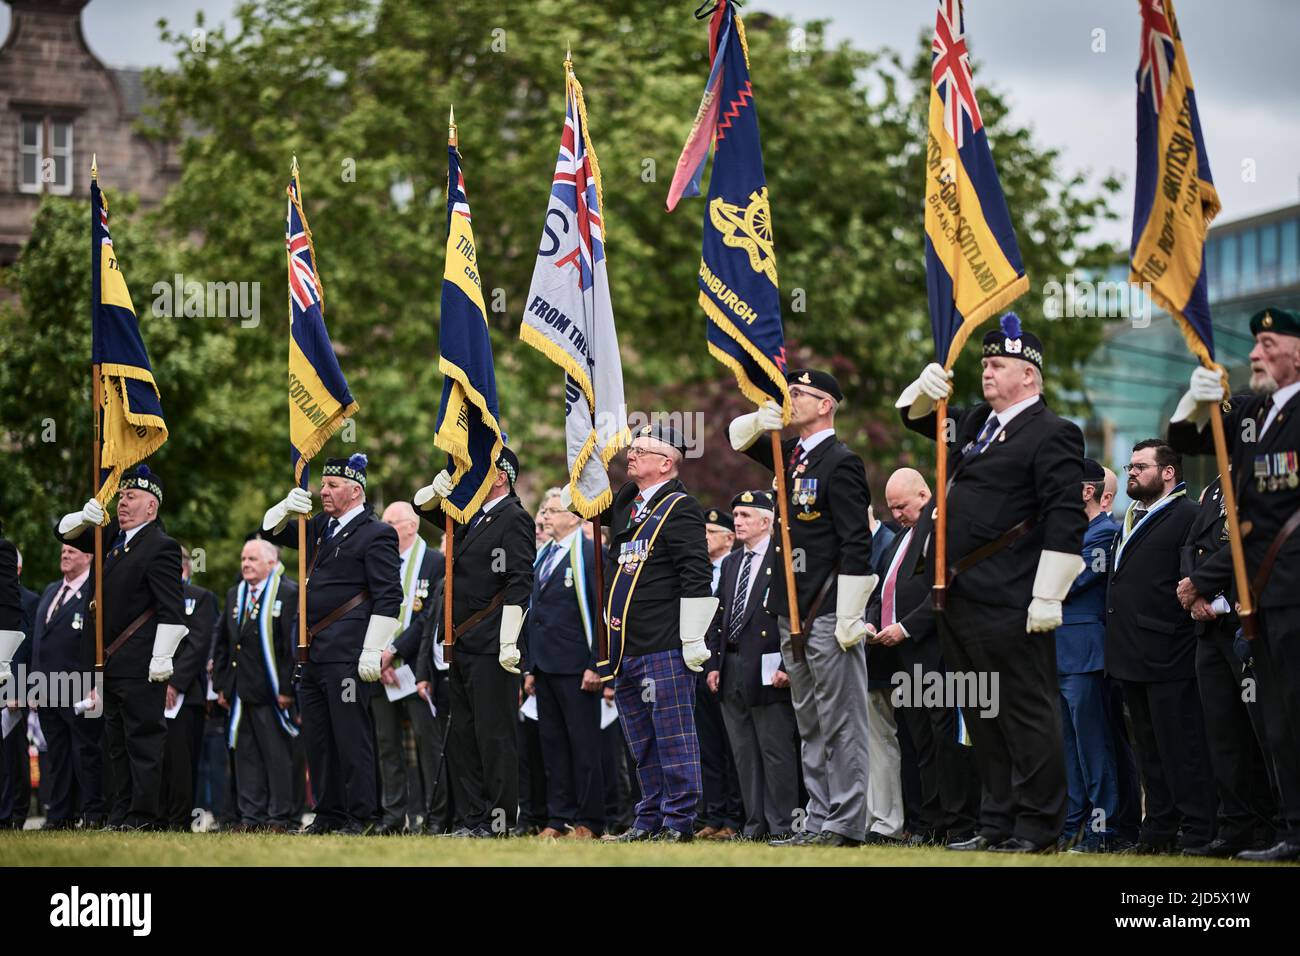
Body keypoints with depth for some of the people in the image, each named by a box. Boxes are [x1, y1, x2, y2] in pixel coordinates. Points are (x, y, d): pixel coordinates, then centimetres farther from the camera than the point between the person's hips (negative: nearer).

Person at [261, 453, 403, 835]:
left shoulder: (376, 534, -7)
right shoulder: (320, 528, 18)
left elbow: (388, 598, -12)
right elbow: (272, 531, 28)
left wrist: (372, 652, -17)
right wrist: (287, 507, 5)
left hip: (347, 656, -9)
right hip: (313, 654, 9)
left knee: (351, 737, -6)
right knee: (317, 738, 12)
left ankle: (361, 816, 0)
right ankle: (328, 813, 19)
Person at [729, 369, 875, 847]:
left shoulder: (841, 463, -12)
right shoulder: (791, 454, 13)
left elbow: (856, 547, -16)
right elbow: (739, 437, 26)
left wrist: (849, 620, -20)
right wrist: (760, 420, 1)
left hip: (830, 615, -9)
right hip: (792, 615, 9)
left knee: (840, 722, -5)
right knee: (810, 725, 12)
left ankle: (845, 824, -4)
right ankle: (818, 820, 16)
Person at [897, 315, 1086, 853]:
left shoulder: (1052, 434, -8)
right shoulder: (974, 424, 18)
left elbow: (1065, 521, -14)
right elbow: (916, 416, 31)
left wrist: (1047, 597, -19)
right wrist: (927, 388, 6)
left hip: (1011, 606, -9)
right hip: (962, 601, 9)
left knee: (1026, 714, -4)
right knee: (982, 718, 13)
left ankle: (1037, 828, 0)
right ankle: (996, 823, 19)